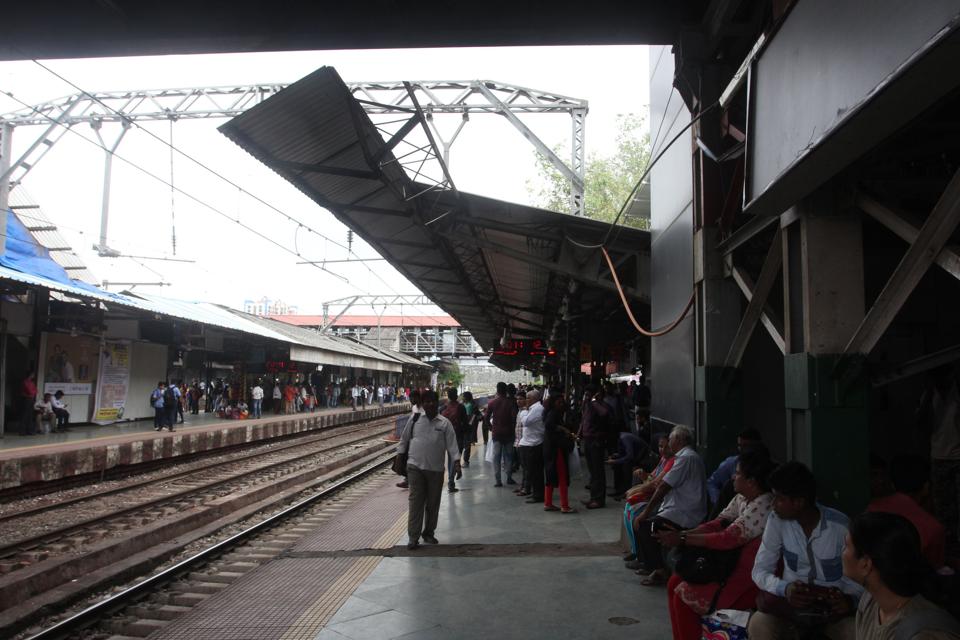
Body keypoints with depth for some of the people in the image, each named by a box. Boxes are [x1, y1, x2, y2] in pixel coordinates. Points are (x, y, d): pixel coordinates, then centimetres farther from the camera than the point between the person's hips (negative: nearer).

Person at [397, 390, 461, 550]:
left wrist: (456, 463, -14)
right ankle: (413, 537, -1)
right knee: (416, 501, -5)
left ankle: (429, 533, 26)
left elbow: (452, 445, -3)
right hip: (415, 467, -1)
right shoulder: (415, 419, 4)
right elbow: (405, 439, 12)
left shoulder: (445, 423, 2)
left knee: (433, 502, 10)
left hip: (436, 469, 1)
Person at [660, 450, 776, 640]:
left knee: (684, 595, -16)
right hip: (733, 565, 9)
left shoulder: (763, 507, -24)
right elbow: (717, 524, 5)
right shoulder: (742, 498, 6)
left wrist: (682, 539, -24)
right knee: (675, 582, 4)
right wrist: (682, 534, -10)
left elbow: (728, 539, -28)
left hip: (750, 579, -9)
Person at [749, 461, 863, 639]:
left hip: (833, 608, -1)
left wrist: (851, 599, -28)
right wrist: (784, 588, -25)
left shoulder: (840, 526, -14)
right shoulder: (777, 521, -9)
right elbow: (760, 570, -5)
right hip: (790, 604, 1)